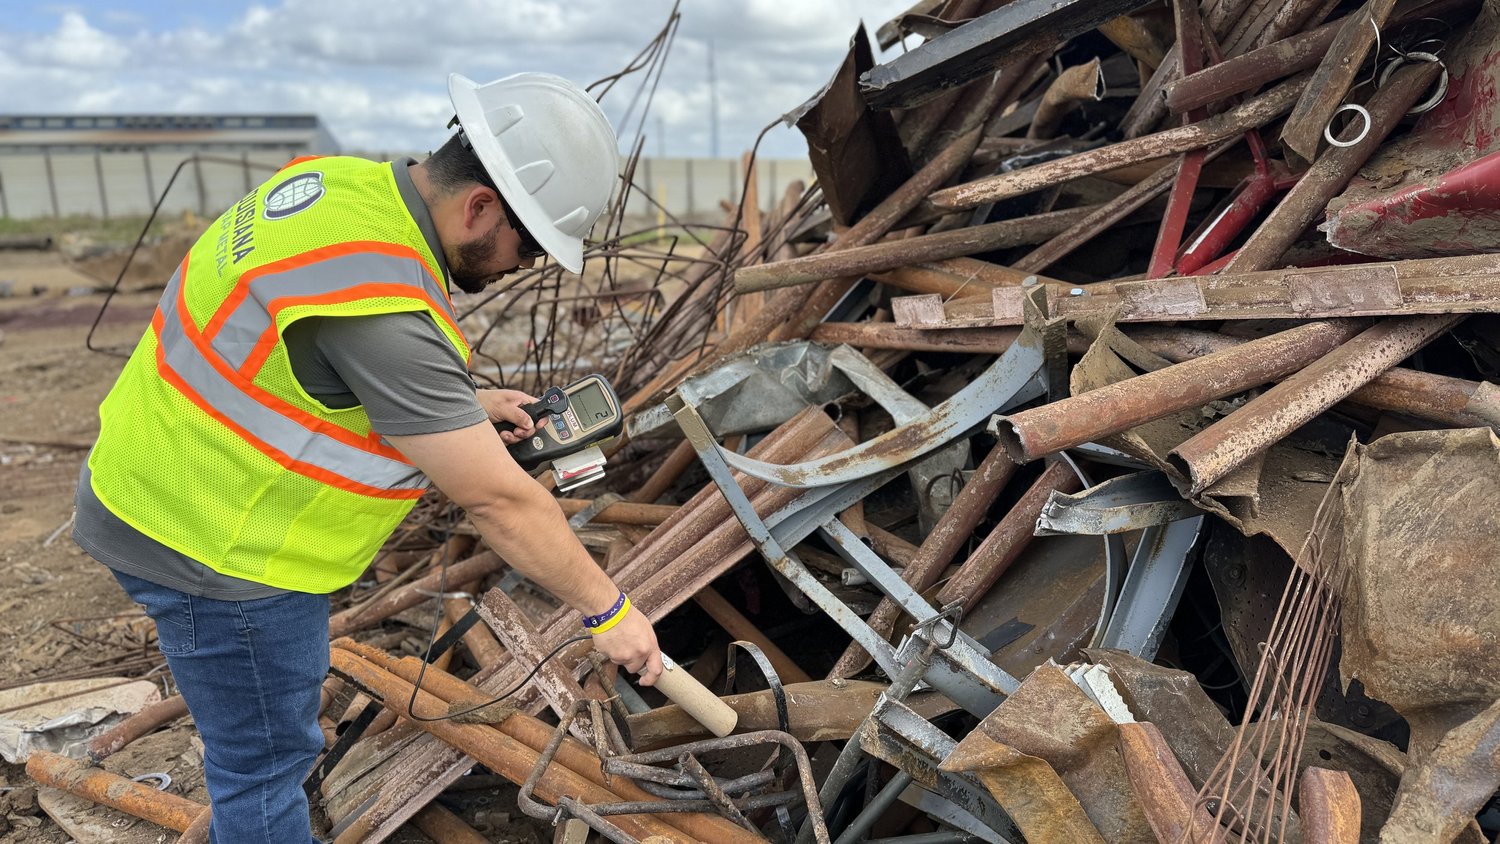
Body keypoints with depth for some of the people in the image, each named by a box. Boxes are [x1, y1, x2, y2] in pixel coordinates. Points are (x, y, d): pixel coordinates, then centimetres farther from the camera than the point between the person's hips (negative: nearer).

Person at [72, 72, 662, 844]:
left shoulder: (345, 182, -4)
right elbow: (497, 501, -26)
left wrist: (468, 402, 12)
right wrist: (607, 610, -15)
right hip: (217, 547, -9)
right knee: (265, 760, 10)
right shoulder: (381, 302, -33)